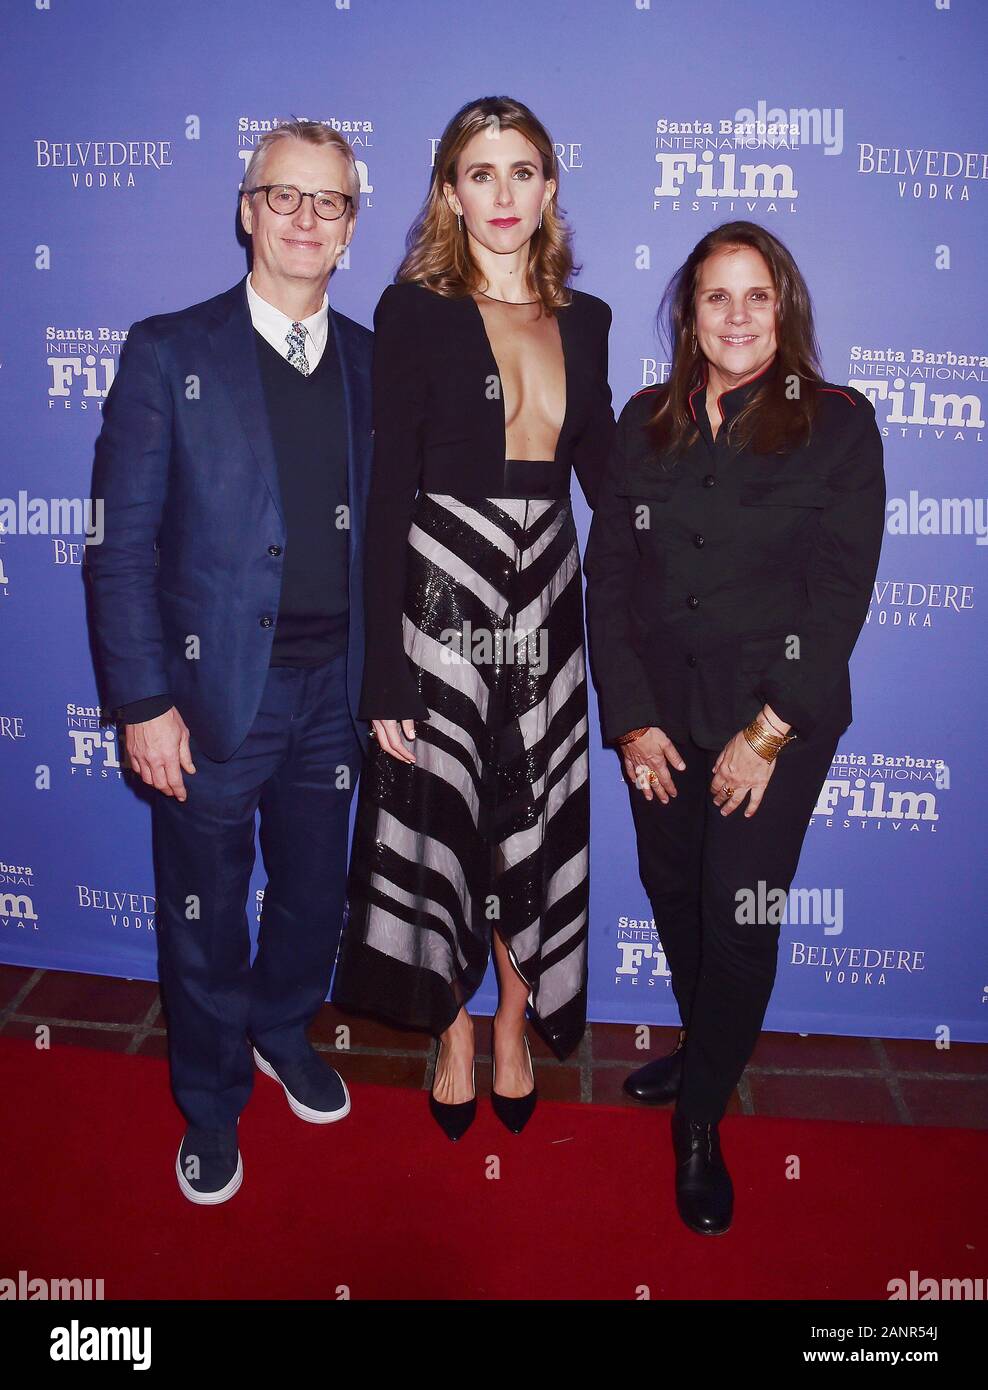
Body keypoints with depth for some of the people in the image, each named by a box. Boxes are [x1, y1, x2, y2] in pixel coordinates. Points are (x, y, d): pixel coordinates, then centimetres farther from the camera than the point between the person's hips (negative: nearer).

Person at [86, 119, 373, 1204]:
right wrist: (143, 702, -12)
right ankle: (212, 1104, 37)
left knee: (314, 895, 19)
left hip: (334, 691, 3)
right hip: (210, 693, -3)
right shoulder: (168, 353, -5)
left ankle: (282, 1031, 49)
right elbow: (121, 544, -8)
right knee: (204, 915, 12)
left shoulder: (374, 364, 5)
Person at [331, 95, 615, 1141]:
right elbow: (388, 494, -9)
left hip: (545, 599, 4)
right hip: (441, 594, -3)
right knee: (438, 825, 7)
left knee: (532, 830, 10)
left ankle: (514, 1031, 33)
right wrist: (386, 677, -13)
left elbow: (605, 470, 16)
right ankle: (454, 1039, 30)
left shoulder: (582, 320, 9)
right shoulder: (414, 310, -4)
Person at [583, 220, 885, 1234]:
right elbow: (607, 574, 3)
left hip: (777, 719, -3)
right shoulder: (646, 422, 6)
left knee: (741, 913, 0)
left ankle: (700, 1120, 21)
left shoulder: (837, 425, -4)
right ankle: (703, 1050, 40)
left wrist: (767, 734, -13)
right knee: (671, 890, 13)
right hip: (659, 714, 4)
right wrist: (630, 718, -4)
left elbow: (841, 593, -8)